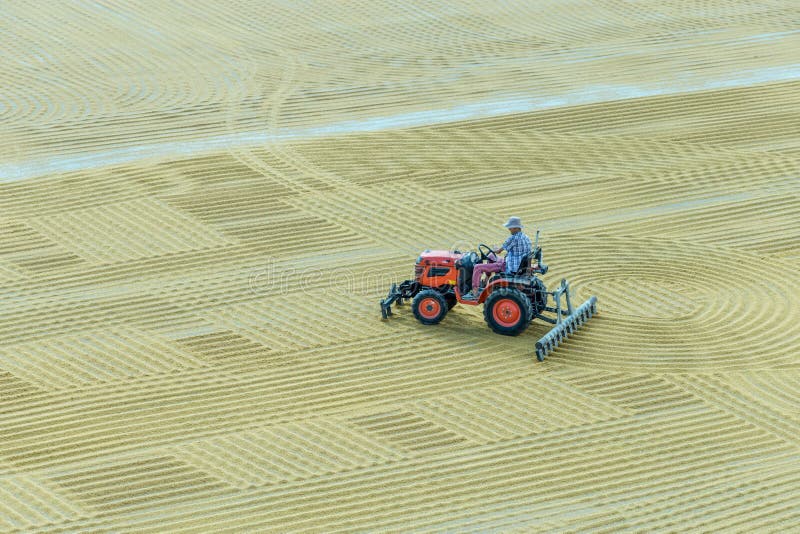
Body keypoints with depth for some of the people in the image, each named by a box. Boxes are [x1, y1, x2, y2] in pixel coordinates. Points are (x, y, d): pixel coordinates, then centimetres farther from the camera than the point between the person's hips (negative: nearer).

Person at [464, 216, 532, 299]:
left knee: (478, 268, -5)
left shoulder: (513, 238, -21)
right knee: (491, 258, 30)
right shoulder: (526, 238, 6)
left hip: (510, 268, -10)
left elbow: (499, 251, -10)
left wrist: (493, 251, 14)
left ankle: (474, 293, 0)